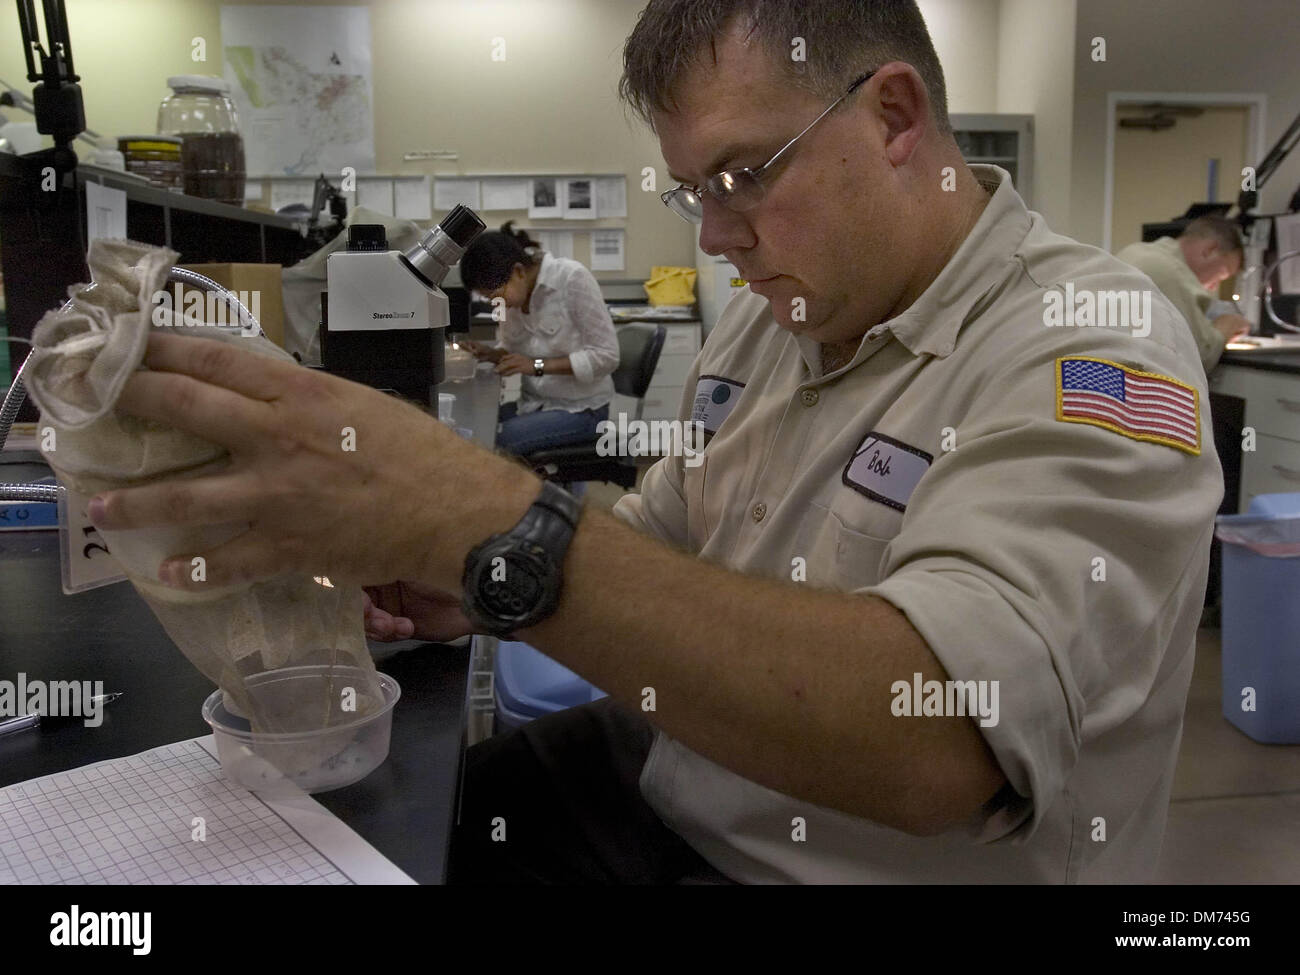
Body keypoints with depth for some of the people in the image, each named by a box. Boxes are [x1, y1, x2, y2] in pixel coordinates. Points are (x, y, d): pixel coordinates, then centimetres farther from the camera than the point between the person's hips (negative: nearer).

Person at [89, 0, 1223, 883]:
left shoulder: (1099, 352, -21)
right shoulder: (766, 318, 4)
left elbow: (930, 742, -35)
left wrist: (494, 525, -39)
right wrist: (468, 577, -9)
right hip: (651, 780, 7)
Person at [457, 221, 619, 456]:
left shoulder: (573, 278, -17)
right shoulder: (512, 292, 1)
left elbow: (606, 355, -17)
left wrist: (537, 366, -23)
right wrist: (489, 353, -7)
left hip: (580, 409, -6)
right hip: (534, 403, 6)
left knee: (494, 441, -26)